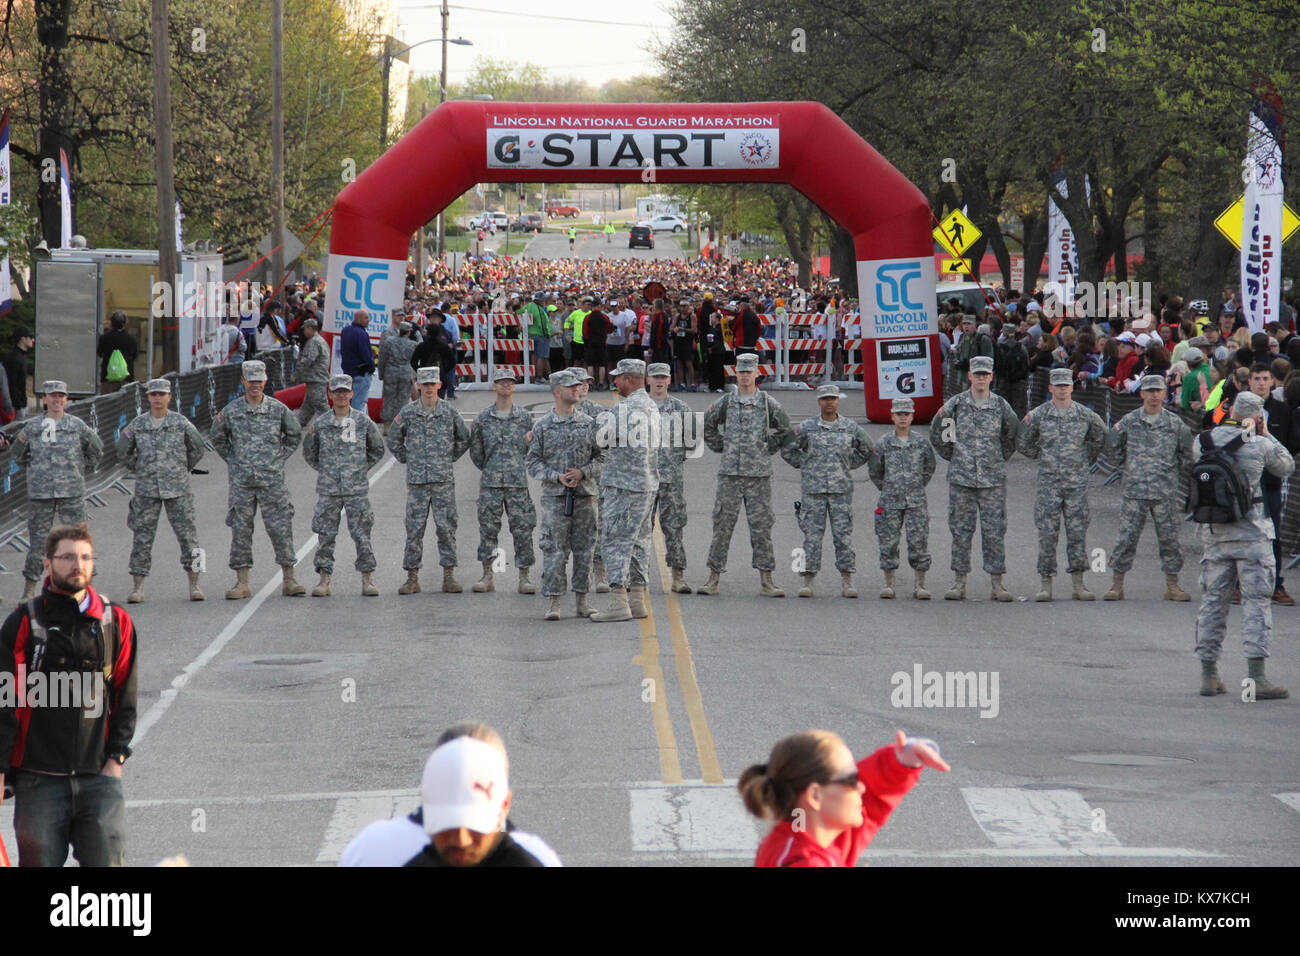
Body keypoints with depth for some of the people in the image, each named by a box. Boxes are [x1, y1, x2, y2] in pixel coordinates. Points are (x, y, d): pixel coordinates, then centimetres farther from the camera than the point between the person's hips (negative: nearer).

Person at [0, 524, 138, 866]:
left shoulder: (116, 622, 9)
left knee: (107, 860, -8)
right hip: (39, 778, -1)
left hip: (98, 775, 1)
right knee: (40, 860, -1)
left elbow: (125, 698, 12)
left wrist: (116, 757, 2)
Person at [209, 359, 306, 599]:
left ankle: (288, 580, 4)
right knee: (241, 530, 1)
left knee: (281, 528, -2)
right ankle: (242, 583, 6)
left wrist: (281, 458, 7)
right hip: (241, 481, 1)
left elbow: (295, 434, 15)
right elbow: (217, 438, 17)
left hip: (272, 480, -1)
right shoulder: (231, 411, 1)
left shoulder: (278, 409, 1)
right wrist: (232, 460, 9)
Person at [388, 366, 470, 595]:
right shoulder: (407, 413, 3)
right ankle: (412, 578, 5)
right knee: (414, 529, 0)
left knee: (446, 527, -1)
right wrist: (407, 460, 10)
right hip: (417, 481, 0)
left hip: (444, 480, 0)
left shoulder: (449, 412, 3)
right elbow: (394, 441, 16)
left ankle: (449, 577, 4)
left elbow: (464, 439, 15)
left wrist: (450, 458, 11)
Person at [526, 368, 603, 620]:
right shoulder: (542, 426, 2)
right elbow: (533, 462, 3)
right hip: (554, 496, -2)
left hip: (585, 495, 2)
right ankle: (553, 603, -2)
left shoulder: (589, 423, 8)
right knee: (554, 550, -5)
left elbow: (600, 457, 9)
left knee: (584, 549, 4)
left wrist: (582, 472, -9)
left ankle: (582, 601, 11)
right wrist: (556, 476, -12)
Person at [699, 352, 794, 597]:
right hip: (729, 474, 1)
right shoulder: (725, 403, 5)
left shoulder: (768, 403, 2)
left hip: (758, 475, -1)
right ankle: (713, 579, 6)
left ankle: (766, 581, 3)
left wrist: (768, 450, 5)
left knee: (761, 527, 0)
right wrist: (720, 448, 10)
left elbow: (785, 431, 12)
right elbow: (705, 427, 18)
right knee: (722, 526, 1)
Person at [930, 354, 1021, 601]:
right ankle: (960, 582, 9)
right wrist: (953, 456, 10)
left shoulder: (1000, 405, 4)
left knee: (994, 530, -1)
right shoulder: (956, 404, 1)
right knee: (961, 530, 3)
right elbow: (937, 434, 11)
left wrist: (1001, 457, 13)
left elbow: (1013, 435, 18)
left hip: (993, 479, 0)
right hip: (961, 478, 0)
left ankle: (997, 583, 3)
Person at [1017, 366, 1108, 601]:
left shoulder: (1086, 415, 3)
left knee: (1077, 532, 2)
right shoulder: (1039, 415, 0)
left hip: (1077, 482, 1)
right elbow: (1023, 443, 10)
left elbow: (1099, 438, 20)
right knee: (1047, 534, -3)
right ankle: (1046, 583, 2)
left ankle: (1078, 584, 7)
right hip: (1048, 482, -1)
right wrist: (1041, 457, 10)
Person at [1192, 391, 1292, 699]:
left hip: (1212, 532, 4)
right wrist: (1264, 433, 13)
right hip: (1250, 533, -4)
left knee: (1213, 600, 12)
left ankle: (1208, 674, 14)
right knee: (1256, 601, -2)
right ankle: (1256, 677, -9)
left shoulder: (1202, 442, 1)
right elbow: (1287, 466, 8)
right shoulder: (1260, 445, -9)